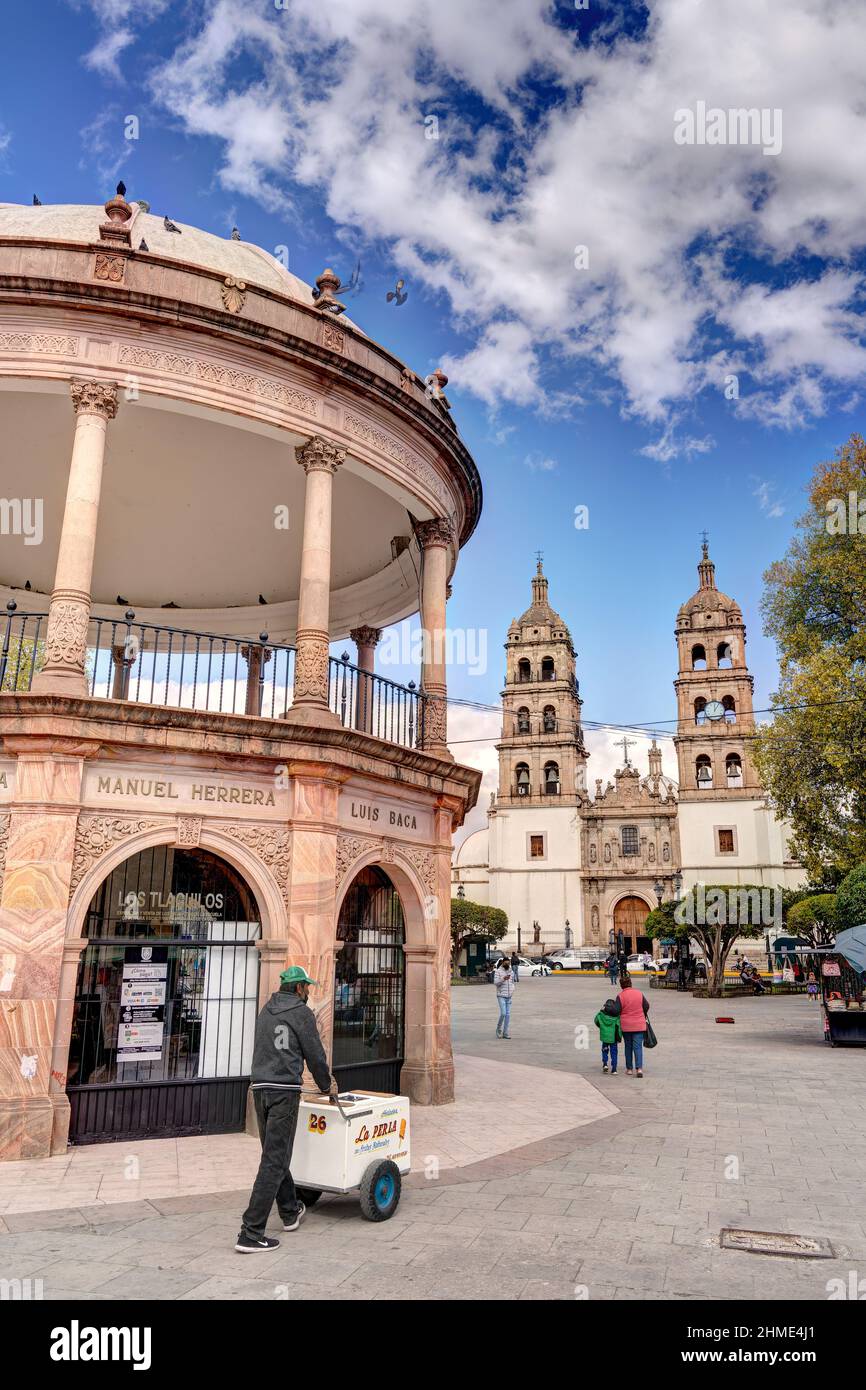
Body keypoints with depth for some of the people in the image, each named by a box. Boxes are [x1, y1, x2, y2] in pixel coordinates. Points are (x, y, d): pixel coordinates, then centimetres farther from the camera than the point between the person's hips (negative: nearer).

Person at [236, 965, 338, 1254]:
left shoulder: (265, 1012, 17)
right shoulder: (302, 1013, -5)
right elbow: (315, 1054, -2)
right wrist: (327, 1086, 16)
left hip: (260, 1088, 8)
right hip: (285, 1091, -8)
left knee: (275, 1154, 20)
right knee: (274, 1161, -5)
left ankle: (290, 1212, 37)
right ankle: (251, 1234, -6)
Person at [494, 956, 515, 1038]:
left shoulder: (511, 972, 11)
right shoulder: (498, 971, -6)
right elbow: (495, 982, -13)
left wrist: (512, 989, 5)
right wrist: (503, 979, -27)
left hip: (509, 996, 5)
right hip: (501, 996, -5)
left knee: (508, 1014, 4)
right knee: (503, 1013, -14)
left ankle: (505, 1033, 10)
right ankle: (499, 1029, 9)